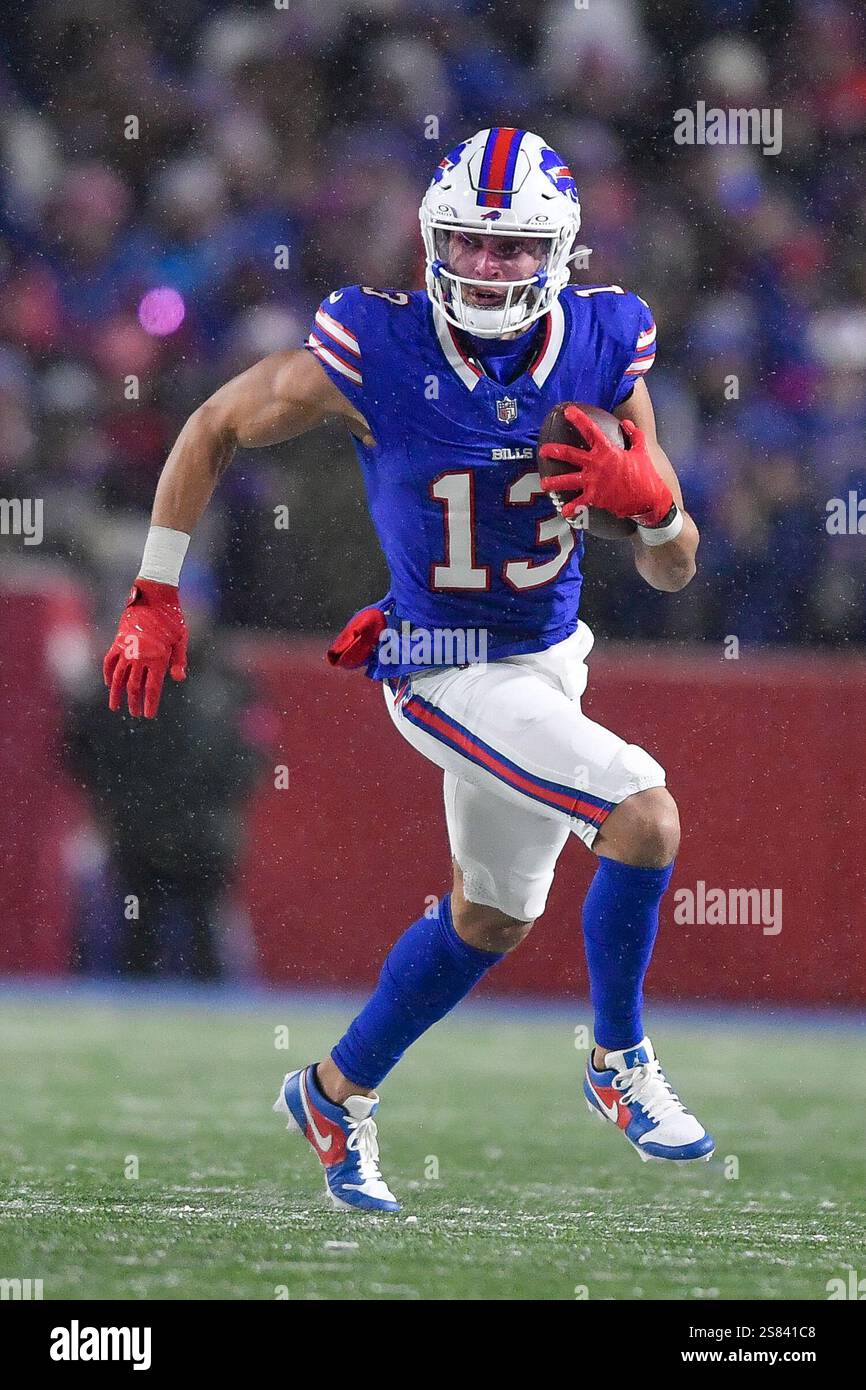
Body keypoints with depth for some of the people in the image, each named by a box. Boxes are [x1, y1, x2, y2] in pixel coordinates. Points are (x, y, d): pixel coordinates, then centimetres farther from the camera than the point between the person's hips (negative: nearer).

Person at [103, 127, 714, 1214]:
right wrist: (154, 598, -4)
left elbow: (674, 572, -4)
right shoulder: (375, 356, -23)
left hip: (549, 659, 6)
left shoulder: (603, 351, -11)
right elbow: (213, 429, -5)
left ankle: (336, 1093, 42)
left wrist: (649, 501, -27)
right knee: (646, 815, -22)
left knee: (489, 920, 21)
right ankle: (620, 1062, -2)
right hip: (449, 670, -6)